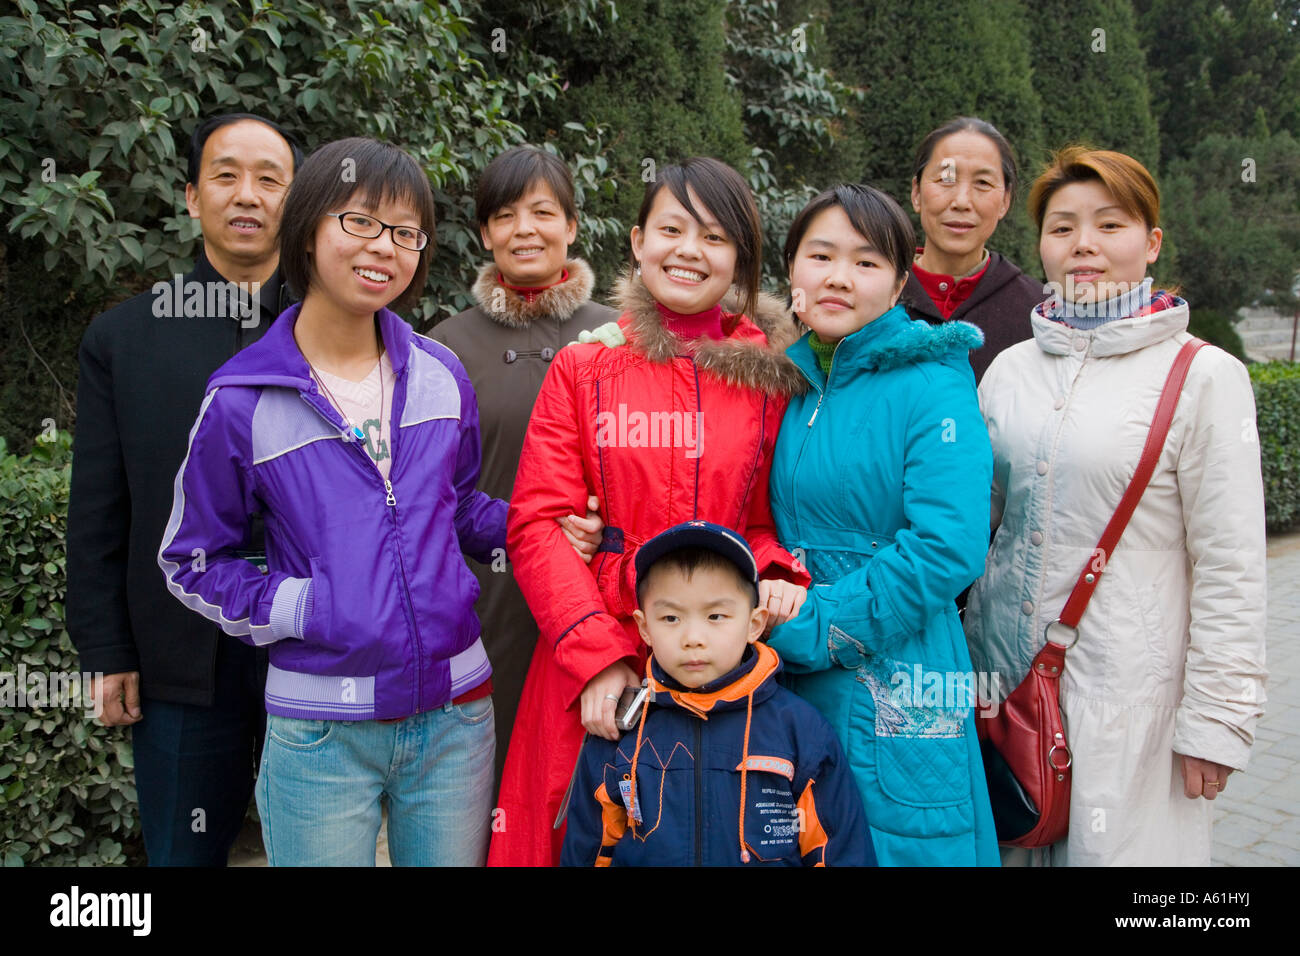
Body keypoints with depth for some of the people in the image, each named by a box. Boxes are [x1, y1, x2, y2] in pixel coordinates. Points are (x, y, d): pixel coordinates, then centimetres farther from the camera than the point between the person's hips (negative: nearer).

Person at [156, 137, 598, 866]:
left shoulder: (441, 375, 3)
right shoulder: (242, 401, -6)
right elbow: (191, 561, 2)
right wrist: (293, 607, -13)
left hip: (455, 713, 3)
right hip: (320, 731, -3)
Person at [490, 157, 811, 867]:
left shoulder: (771, 374, 4)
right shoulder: (582, 368, 2)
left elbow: (772, 517, 11)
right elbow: (538, 525, -4)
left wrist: (777, 575, -11)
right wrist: (597, 654, -13)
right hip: (593, 663, 0)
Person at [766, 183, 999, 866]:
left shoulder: (933, 385, -11)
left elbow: (947, 547, -21)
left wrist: (808, 631, -19)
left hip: (897, 697, -5)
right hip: (784, 686, 6)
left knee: (894, 844, 8)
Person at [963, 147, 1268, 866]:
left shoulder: (1204, 377, -7)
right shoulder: (1010, 368, 6)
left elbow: (1229, 570, -7)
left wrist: (1215, 721, -8)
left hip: (1128, 694, -4)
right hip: (1003, 673, 4)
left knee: (1113, 847, 6)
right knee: (1013, 846, 14)